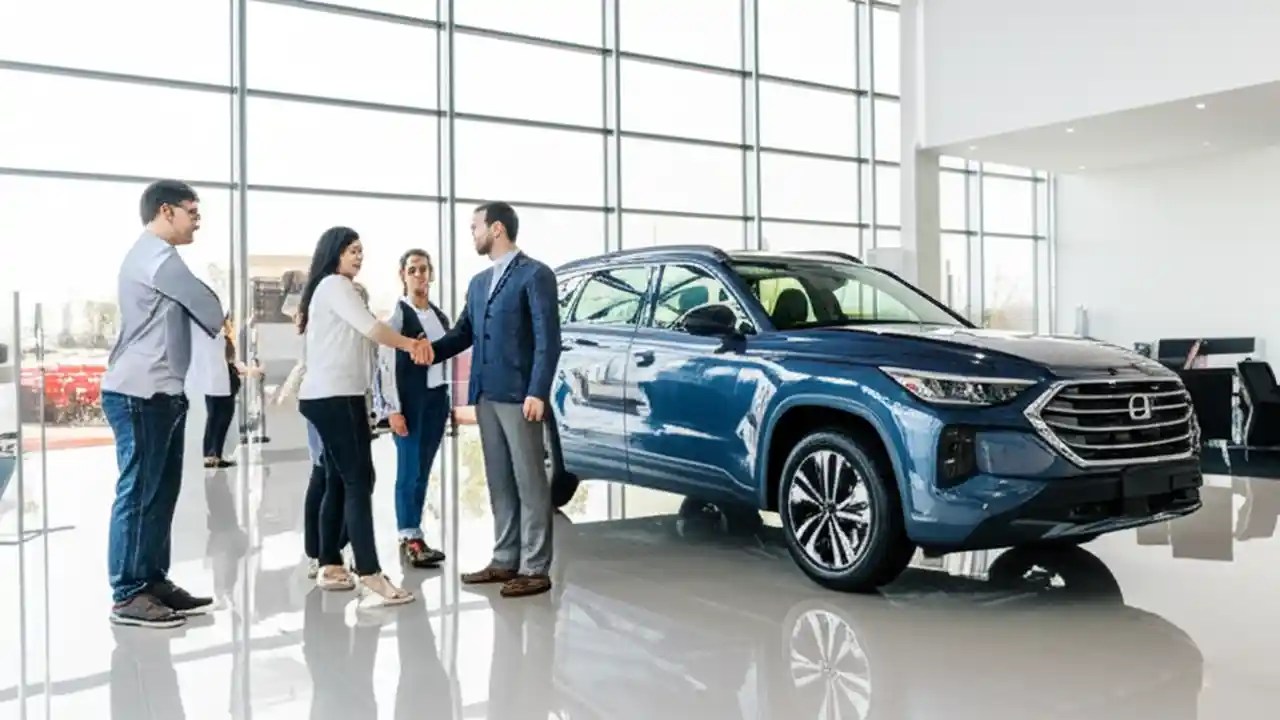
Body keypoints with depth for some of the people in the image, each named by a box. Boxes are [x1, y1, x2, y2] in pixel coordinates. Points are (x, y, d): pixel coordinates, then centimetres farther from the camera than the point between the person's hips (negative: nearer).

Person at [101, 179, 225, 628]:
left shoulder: (155, 256, 22)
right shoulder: (157, 256, -12)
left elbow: (188, 311, 21)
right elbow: (206, 305, -3)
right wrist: (227, 332, 16)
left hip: (159, 393, 10)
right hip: (140, 395, -10)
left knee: (161, 492, 12)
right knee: (138, 492, -6)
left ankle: (154, 581, 18)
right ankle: (127, 596, 0)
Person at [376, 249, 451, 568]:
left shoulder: (440, 316, 12)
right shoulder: (397, 314, -6)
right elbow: (386, 365, -11)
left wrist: (448, 401, 11)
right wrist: (393, 409, -16)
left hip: (436, 398, 6)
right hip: (410, 398, -6)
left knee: (424, 470, 8)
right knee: (409, 470, -2)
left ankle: (414, 536, 14)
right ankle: (409, 540, 4)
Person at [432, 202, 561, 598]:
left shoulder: (535, 275, -5)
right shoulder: (479, 282, 20)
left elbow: (548, 339, -12)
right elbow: (464, 333, 17)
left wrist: (537, 392, -19)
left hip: (518, 395, -8)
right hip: (486, 395, 8)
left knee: (529, 482, -2)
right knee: (499, 483, 12)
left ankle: (535, 568, 3)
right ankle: (505, 560, 21)